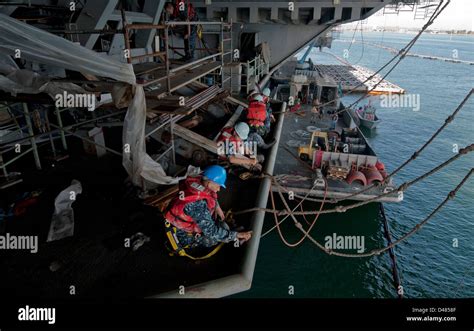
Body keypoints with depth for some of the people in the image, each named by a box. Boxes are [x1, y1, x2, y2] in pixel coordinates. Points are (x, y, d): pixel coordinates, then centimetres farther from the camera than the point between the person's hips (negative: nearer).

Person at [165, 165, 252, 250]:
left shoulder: (195, 182, -16)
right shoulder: (198, 204, -38)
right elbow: (212, 232, -30)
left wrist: (217, 206, -1)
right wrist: (236, 235, -24)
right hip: (184, 238, -8)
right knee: (224, 228, -8)